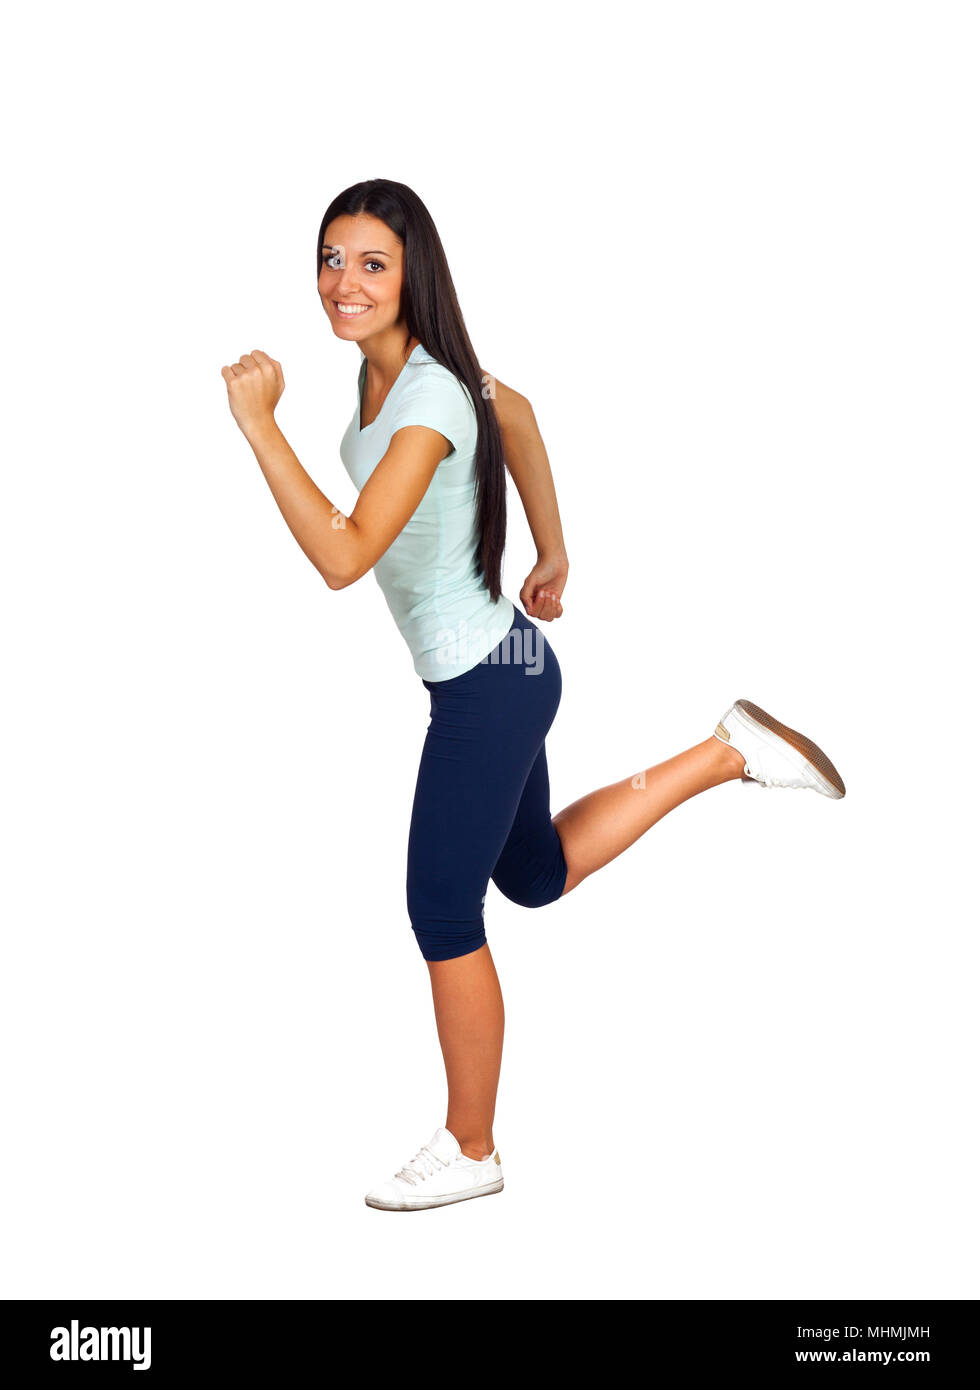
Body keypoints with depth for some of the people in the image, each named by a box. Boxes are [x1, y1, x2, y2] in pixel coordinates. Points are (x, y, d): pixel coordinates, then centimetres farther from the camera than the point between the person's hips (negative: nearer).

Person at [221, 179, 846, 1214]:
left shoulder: (430, 397, -25)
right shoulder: (389, 365, 3)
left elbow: (344, 555, -35)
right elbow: (517, 415, 21)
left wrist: (258, 423, -32)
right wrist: (554, 556, 27)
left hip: (488, 682, -10)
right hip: (496, 665, 10)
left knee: (443, 914, 2)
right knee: (536, 876, 24)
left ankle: (470, 1151, 21)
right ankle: (726, 755, 26)